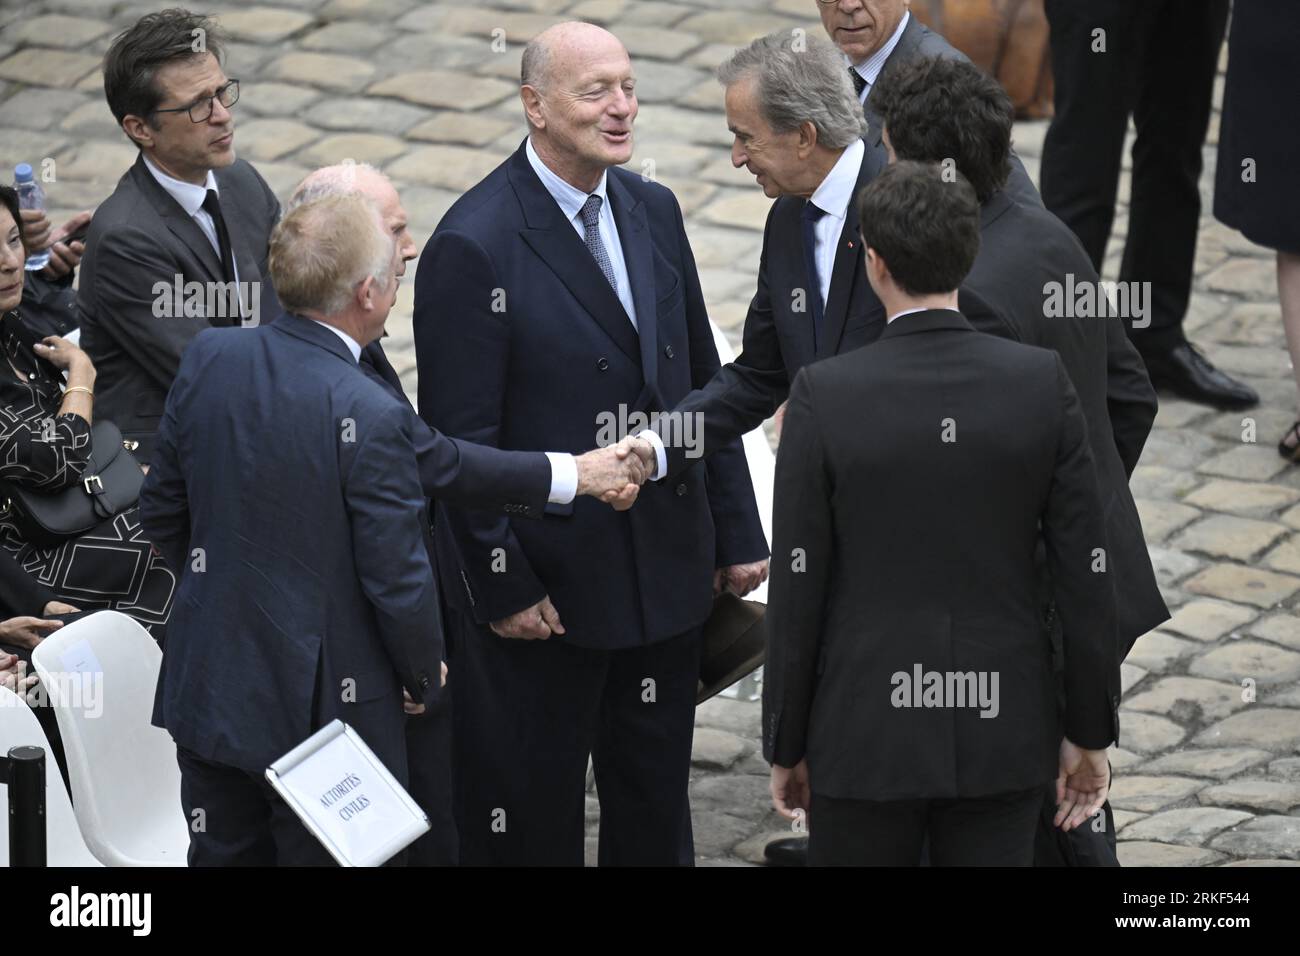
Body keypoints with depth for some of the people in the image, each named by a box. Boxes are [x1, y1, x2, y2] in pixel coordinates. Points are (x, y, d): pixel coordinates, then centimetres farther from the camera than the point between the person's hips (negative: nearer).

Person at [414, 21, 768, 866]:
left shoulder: (653, 211, 4)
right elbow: (461, 438, -16)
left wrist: (737, 533, 10)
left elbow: (703, 381, 11)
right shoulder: (472, 247, -18)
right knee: (531, 813, 7)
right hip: (546, 580, -6)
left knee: (655, 799, 18)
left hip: (666, 566, 6)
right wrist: (502, 588, -16)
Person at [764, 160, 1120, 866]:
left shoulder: (824, 397, -14)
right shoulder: (1044, 384, -7)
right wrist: (1090, 733, 6)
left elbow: (797, 591, -9)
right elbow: (1085, 575, -4)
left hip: (866, 731, -2)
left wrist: (786, 747, 2)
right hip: (1001, 732, 2)